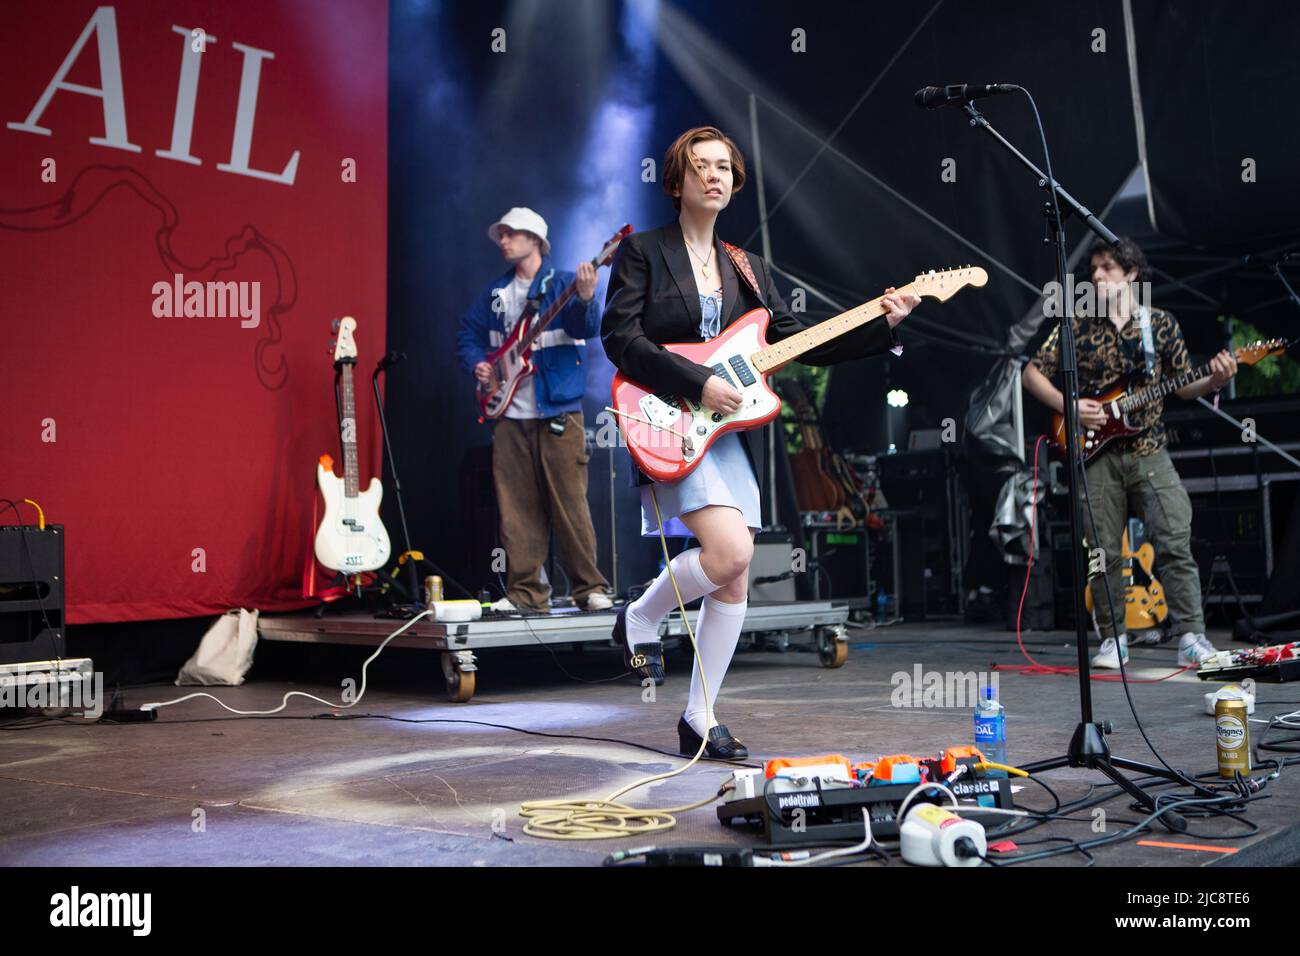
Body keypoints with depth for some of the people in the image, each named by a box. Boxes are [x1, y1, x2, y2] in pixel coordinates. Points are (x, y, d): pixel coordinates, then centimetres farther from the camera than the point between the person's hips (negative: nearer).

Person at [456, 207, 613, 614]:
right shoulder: (495, 292, 16)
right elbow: (467, 334, 23)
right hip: (509, 415, 5)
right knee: (516, 510, 4)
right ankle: (526, 592, 9)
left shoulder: (563, 283, 0)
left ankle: (590, 588, 2)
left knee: (569, 504, -6)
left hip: (558, 412, -5)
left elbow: (585, 328, -16)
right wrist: (476, 363, 4)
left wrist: (585, 299, -36)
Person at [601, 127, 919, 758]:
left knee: (733, 585, 3)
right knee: (730, 551, -24)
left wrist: (881, 325, 2)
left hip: (730, 432, 6)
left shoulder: (747, 269, 17)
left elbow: (797, 342, 13)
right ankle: (640, 619, 3)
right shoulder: (643, 251, 1)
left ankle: (700, 721, 14)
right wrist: (698, 385, -19)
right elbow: (620, 337, -10)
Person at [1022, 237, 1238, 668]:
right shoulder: (1077, 325, 5)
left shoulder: (1161, 323, 8)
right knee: (1104, 551, 3)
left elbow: (1181, 385, 11)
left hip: (1149, 450, 0)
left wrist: (1214, 381, -9)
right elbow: (1032, 373, 6)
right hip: (1096, 452, 0)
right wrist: (1068, 406, -8)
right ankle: (1113, 639, 14)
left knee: (1175, 543, -10)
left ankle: (1192, 637, -6)